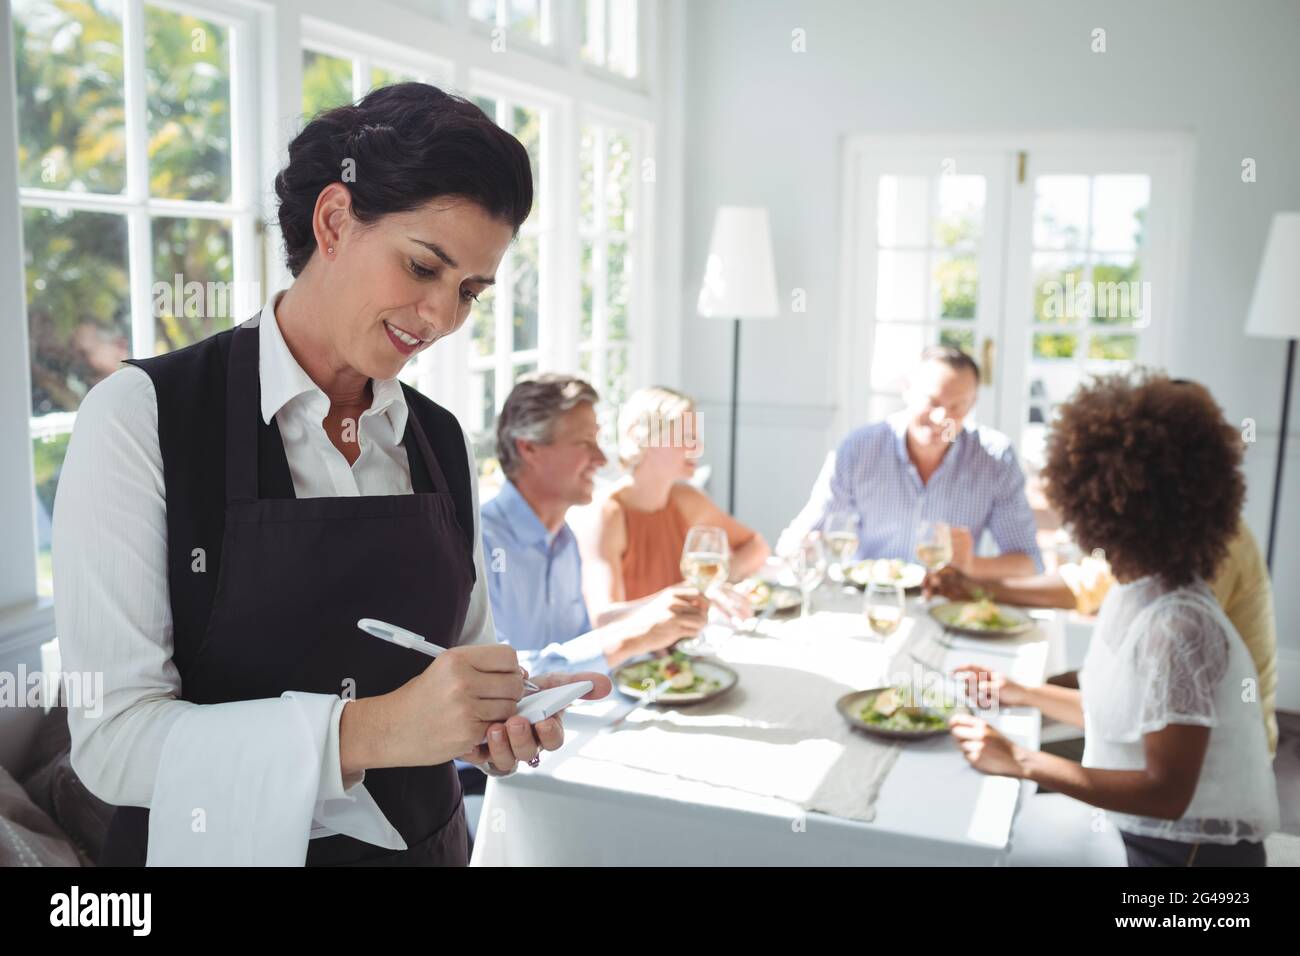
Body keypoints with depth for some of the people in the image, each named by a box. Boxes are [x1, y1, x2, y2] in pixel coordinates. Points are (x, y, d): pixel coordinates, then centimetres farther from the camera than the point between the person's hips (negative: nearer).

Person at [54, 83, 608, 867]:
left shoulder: (444, 442, -2)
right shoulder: (142, 416, -15)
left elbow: (467, 650, 7)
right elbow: (113, 739, -20)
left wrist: (501, 711, -14)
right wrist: (368, 730, -31)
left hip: (423, 842, 4)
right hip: (225, 847, -4)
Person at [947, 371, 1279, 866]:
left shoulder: (1177, 625, -27)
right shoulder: (1133, 592, 0)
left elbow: (1167, 794, -25)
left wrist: (1019, 761, -26)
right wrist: (1020, 694, 13)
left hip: (1196, 849, -8)